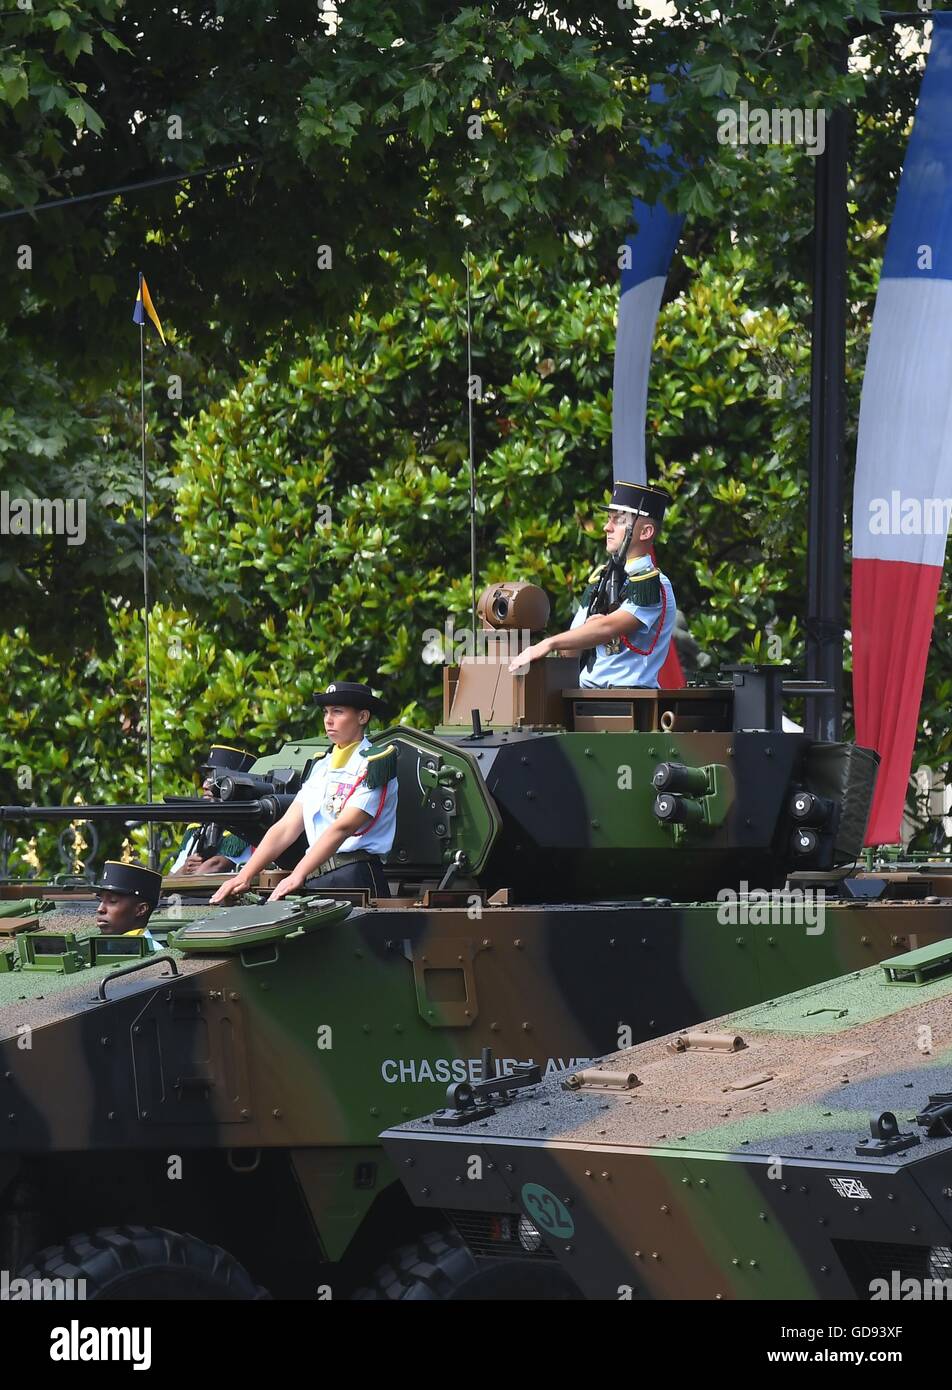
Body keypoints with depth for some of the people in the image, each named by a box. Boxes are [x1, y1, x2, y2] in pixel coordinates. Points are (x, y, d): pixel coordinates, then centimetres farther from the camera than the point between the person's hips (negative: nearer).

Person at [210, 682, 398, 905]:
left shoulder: (374, 765, -2)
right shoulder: (321, 766, 22)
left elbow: (343, 827, -15)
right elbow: (286, 828, 15)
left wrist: (298, 875, -26)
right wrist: (244, 876, 3)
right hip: (318, 878, 6)